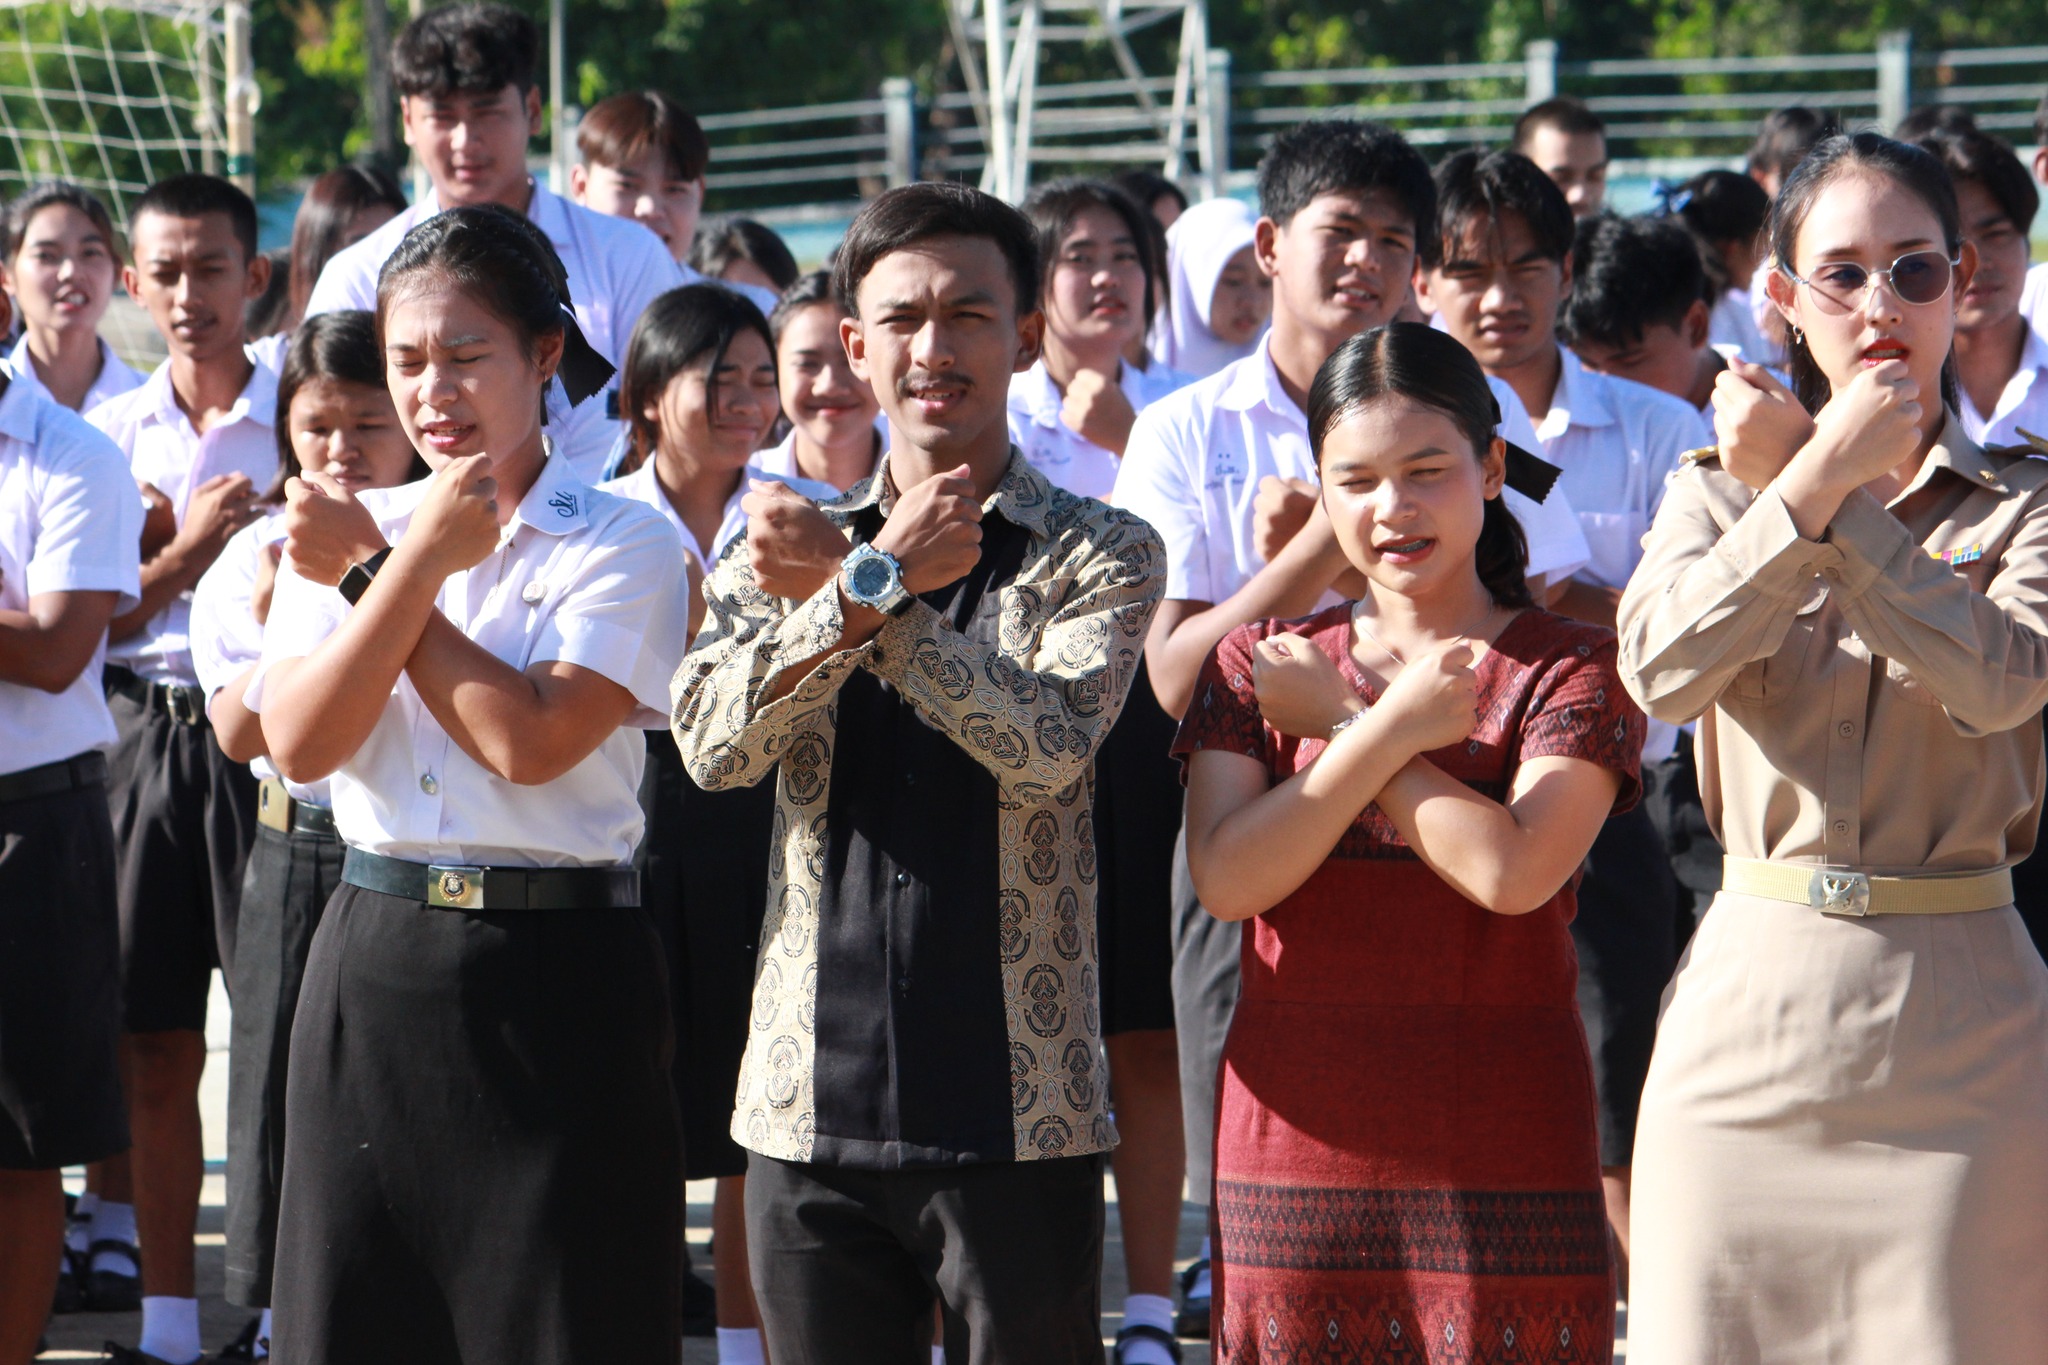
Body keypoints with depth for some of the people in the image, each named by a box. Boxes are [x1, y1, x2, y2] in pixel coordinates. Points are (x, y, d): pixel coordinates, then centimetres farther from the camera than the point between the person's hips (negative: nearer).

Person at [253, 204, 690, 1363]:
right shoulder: (349, 531, 9)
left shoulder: (625, 545, -2)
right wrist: (423, 559, -11)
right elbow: (301, 742, -5)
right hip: (377, 959, 4)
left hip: (561, 974, -4)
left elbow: (532, 740, -16)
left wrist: (368, 572, -8)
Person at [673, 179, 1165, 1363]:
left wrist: (850, 589, -15)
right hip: (812, 1109, 3)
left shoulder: (1101, 556, 2)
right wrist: (877, 585, -18)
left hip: (1017, 1122, -3)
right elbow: (715, 745, -7)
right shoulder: (788, 549, 10)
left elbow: (1047, 747, -16)